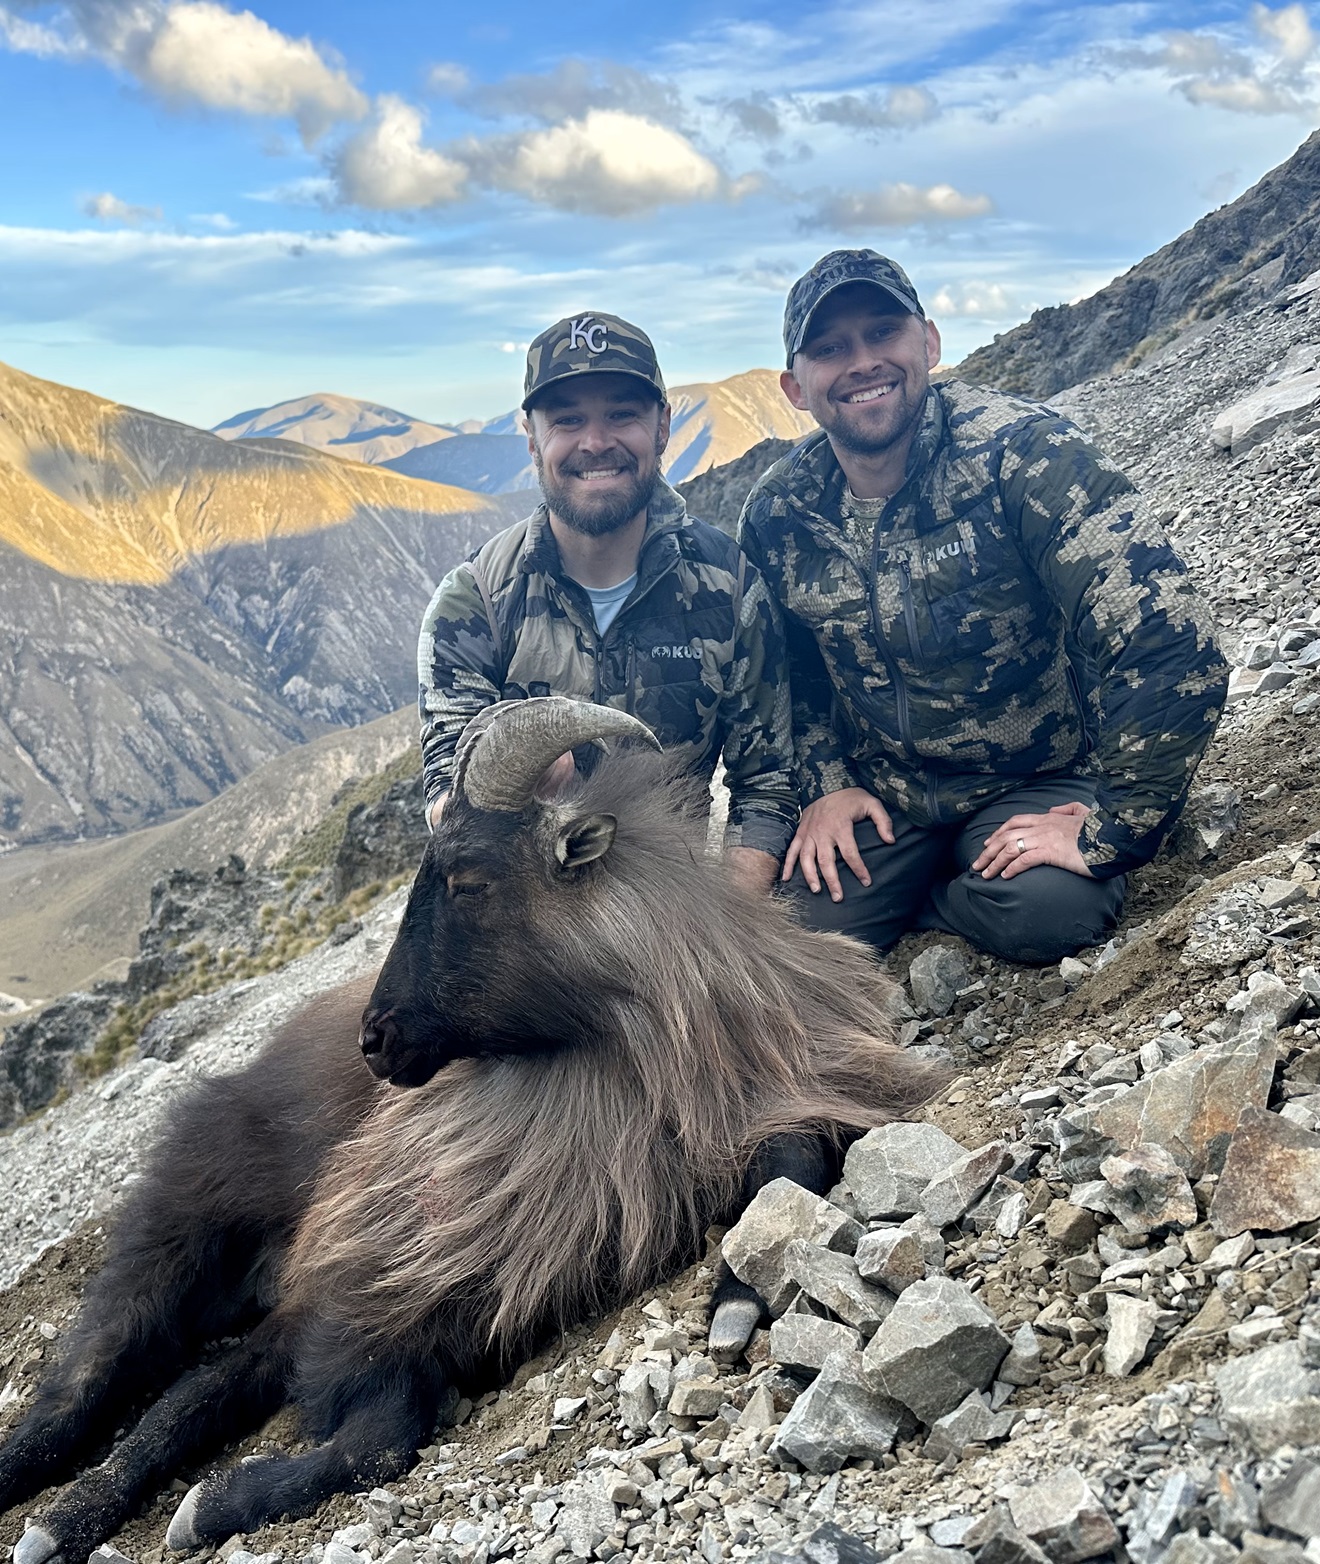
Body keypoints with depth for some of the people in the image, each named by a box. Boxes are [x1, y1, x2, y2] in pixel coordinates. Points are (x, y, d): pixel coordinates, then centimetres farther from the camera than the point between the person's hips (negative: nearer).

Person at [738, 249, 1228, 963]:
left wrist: (1111, 832, -25)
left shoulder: (1021, 453, -22)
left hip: (1037, 782, -3)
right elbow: (786, 669, 12)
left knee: (1046, 911, -32)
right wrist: (826, 785, -2)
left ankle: (919, 901, 3)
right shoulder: (774, 515, -6)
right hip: (881, 791, 4)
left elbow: (1169, 645, -29)